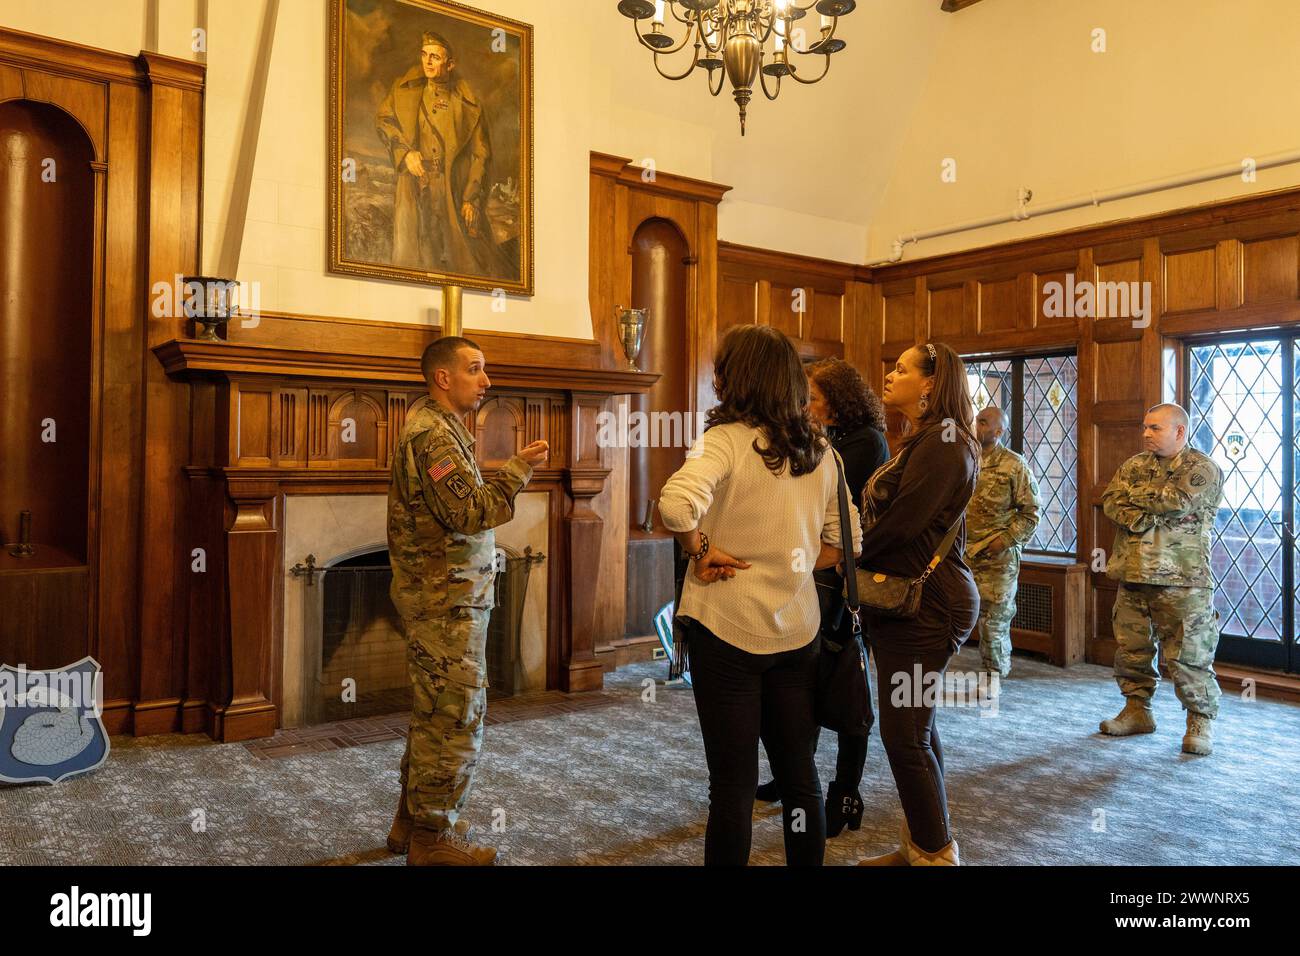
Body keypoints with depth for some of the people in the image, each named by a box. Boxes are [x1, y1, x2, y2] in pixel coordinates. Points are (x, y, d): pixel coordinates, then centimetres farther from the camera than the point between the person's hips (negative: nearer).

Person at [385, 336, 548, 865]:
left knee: (434, 715, 18)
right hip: (447, 601, -11)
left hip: (439, 597, 11)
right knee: (455, 719, -1)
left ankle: (412, 821, 30)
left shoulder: (439, 428, 18)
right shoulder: (433, 434, -16)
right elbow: (472, 513, -24)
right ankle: (433, 838, 11)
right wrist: (517, 468, -15)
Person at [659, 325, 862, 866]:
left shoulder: (727, 439, -13)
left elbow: (676, 505, -30)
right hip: (797, 629, 6)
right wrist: (784, 568, 10)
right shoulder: (820, 451, 6)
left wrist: (702, 550, -14)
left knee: (733, 784, 6)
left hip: (728, 628, -5)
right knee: (800, 773, 17)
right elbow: (844, 543, 10)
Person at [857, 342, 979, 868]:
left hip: (927, 604, -10)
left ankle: (935, 854, 11)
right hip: (911, 601, 10)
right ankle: (921, 844, 27)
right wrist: (862, 559, 1)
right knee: (915, 729, 15)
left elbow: (902, 523, -20)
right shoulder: (920, 440, 19)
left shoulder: (942, 442, -14)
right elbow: (890, 515, 16)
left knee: (905, 735, -4)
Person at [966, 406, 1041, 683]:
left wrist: (1007, 539, -12)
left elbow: (1031, 511, -3)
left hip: (997, 557, -4)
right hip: (962, 553, 4)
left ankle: (994, 676, 18)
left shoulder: (1014, 465, -4)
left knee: (994, 619, 3)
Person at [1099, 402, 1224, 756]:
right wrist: (1137, 519, -17)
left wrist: (1135, 493, -5)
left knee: (1187, 656, -3)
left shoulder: (1202, 468, -3)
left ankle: (1200, 722, 12)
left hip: (1181, 581, -6)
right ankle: (1137, 711, 27)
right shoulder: (1134, 465, 14)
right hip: (1133, 576, 6)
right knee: (1130, 650, 12)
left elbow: (1177, 501, -19)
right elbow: (1110, 501, 2)